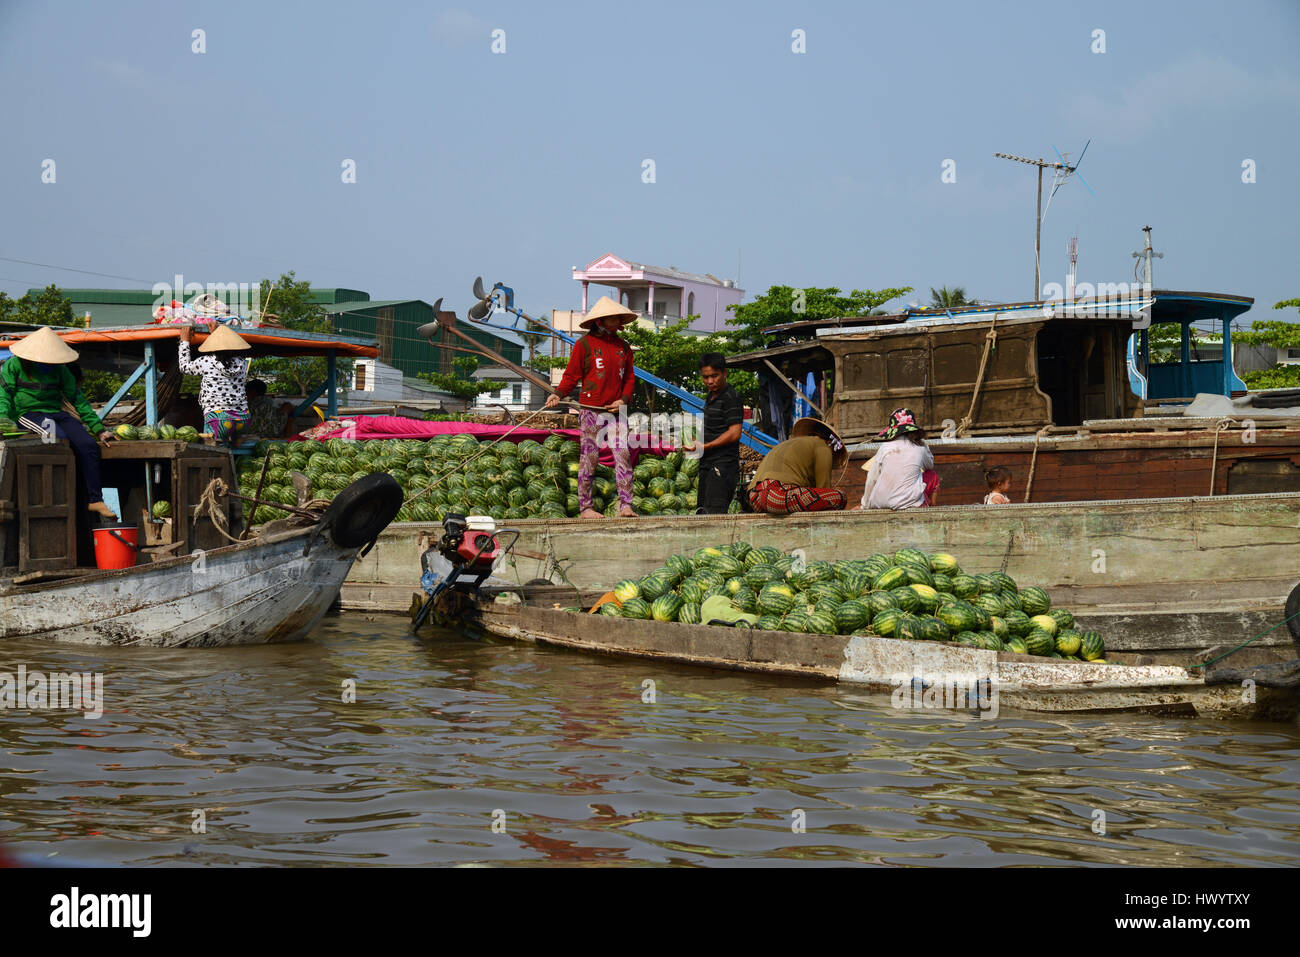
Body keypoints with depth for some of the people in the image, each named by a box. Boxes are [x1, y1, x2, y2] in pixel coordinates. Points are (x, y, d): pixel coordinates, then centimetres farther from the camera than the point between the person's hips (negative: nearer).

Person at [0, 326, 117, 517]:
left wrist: (98, 429, 12)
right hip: (28, 413, -4)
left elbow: (77, 398, 17)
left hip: (56, 413, 4)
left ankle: (95, 500, -21)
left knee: (88, 444, -20)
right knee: (60, 438, -35)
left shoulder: (59, 369, 15)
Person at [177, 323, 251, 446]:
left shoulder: (206, 362, -4)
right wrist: (217, 333, 40)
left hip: (218, 418, -4)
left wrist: (185, 341, 27)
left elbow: (184, 367, 16)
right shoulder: (242, 363, 6)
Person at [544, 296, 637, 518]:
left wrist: (623, 399, 0)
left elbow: (629, 378, 18)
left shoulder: (623, 346, 15)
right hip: (591, 410, -4)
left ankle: (625, 505, -5)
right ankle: (585, 506, 5)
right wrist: (558, 394, -14)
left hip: (615, 410, 4)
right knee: (589, 457, -1)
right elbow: (571, 376, 2)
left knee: (622, 454, -5)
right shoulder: (584, 344, 1)